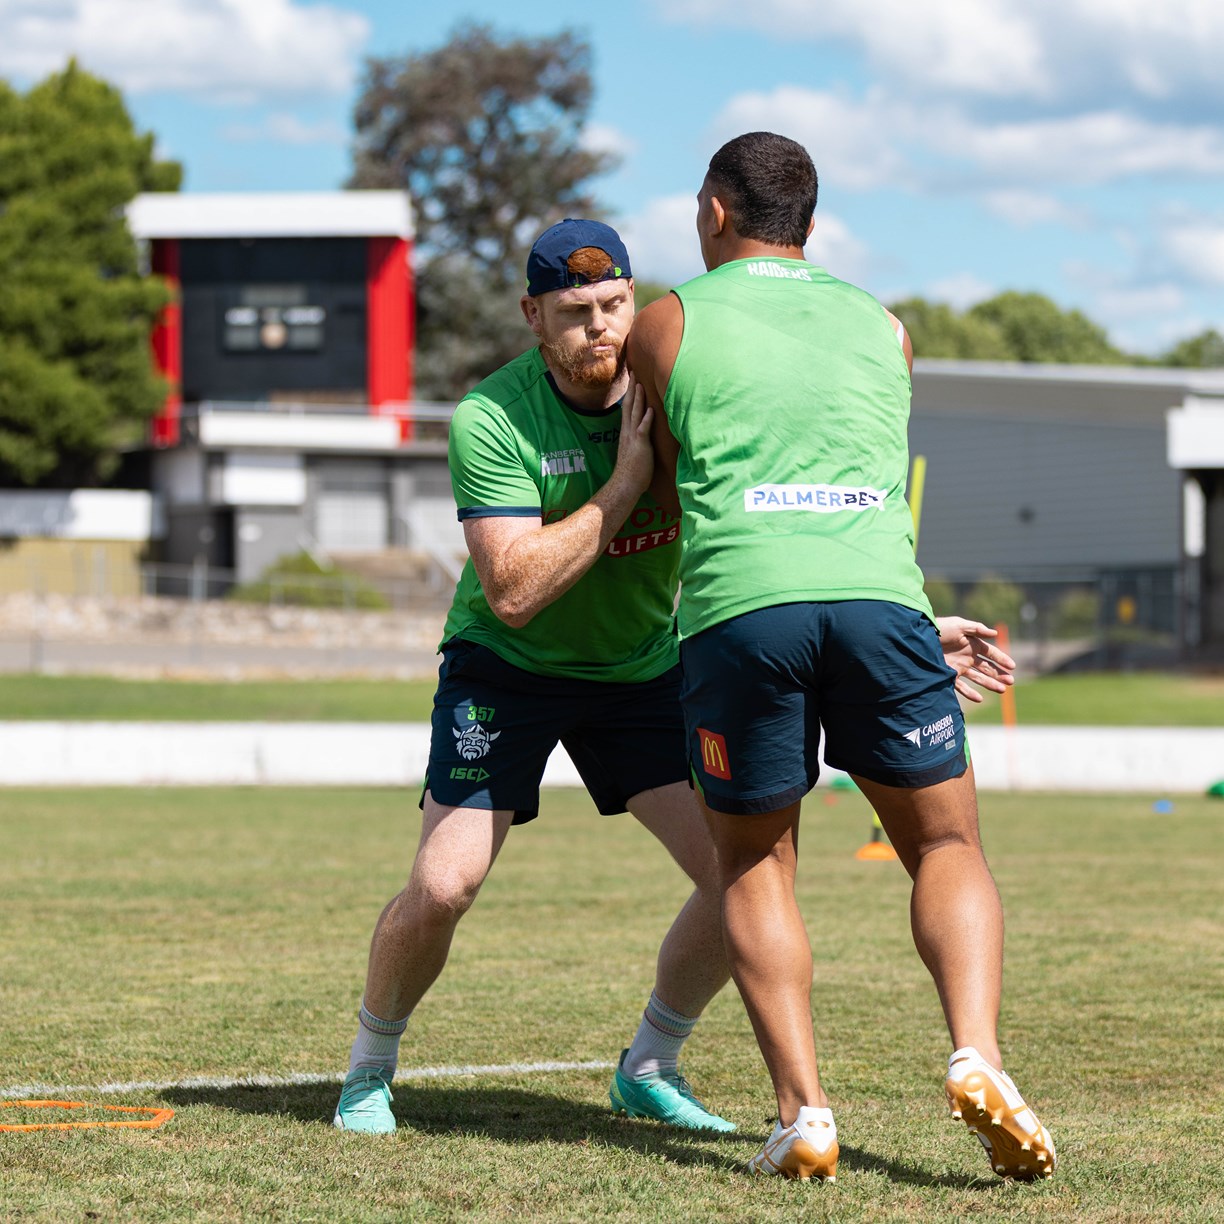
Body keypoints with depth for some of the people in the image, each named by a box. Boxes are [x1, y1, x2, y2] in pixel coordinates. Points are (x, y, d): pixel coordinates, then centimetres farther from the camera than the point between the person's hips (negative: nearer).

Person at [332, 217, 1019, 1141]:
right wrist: (626, 480, -34)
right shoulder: (491, 421, -25)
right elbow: (513, 594, -31)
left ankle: (648, 1071, 14)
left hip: (645, 667, 3)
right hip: (508, 665, -3)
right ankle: (369, 1069, 13)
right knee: (442, 890, -15)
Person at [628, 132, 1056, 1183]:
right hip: (877, 590, 1)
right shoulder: (882, 327, 26)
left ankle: (803, 1108, -2)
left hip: (738, 603, -1)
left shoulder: (668, 323, 18)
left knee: (754, 868, 15)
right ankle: (977, 1054, -11)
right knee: (947, 847, 14)